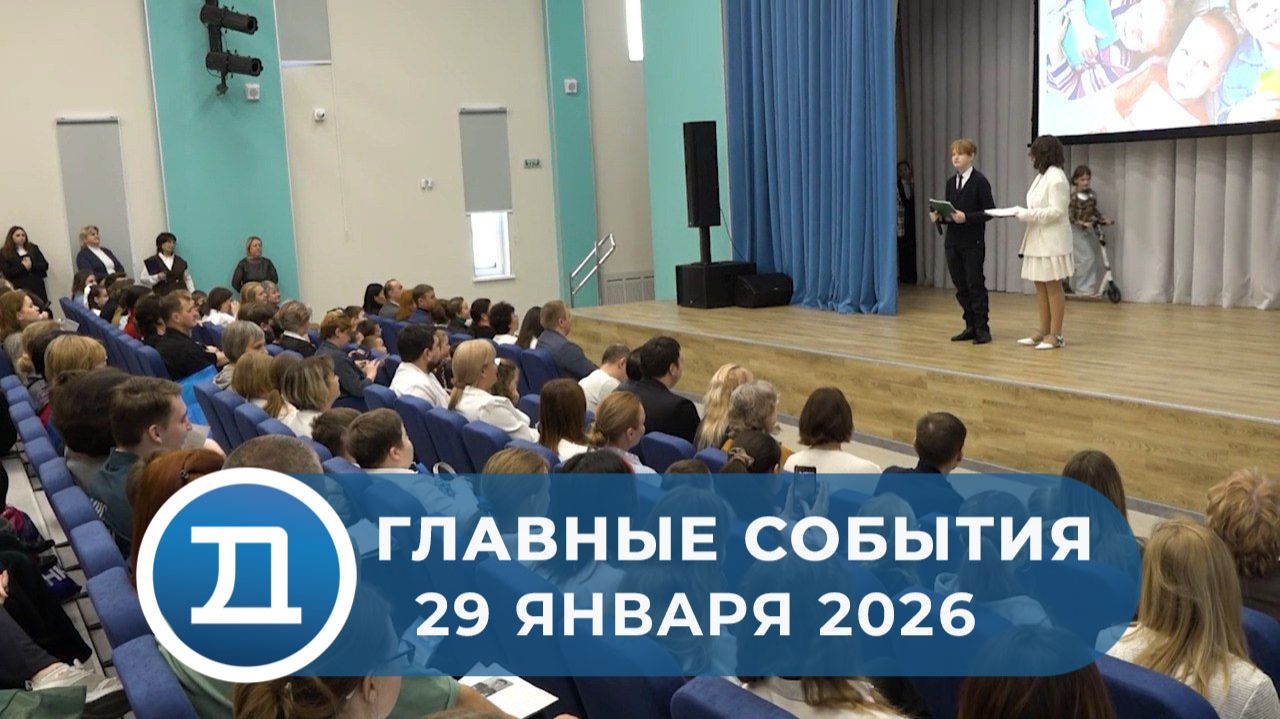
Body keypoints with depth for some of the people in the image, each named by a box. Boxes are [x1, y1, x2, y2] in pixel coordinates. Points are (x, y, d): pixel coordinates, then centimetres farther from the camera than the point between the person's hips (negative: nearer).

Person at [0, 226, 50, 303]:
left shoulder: (33, 248, 14)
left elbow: (45, 265, 6)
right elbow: (7, 273, -5)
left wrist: (32, 265, -11)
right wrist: (23, 267, -15)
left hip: (38, 287, 3)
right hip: (21, 289, -3)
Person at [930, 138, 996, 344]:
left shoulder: (980, 181, -6)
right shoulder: (951, 183, 13)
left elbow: (989, 211, -11)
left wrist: (966, 217, -22)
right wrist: (939, 217, -4)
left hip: (973, 243, -6)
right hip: (953, 242, 6)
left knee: (975, 285, -2)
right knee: (960, 287, 8)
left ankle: (982, 329, 5)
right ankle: (970, 326, 17)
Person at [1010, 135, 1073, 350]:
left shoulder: (1056, 177, -14)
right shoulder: (1042, 176, 13)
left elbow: (1056, 211, -19)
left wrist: (1027, 214, -18)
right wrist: (1022, 212, 4)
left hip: (1052, 241, -9)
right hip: (1038, 241, 9)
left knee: (1053, 287, -1)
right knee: (1040, 287, 11)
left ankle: (1055, 335, 6)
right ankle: (1044, 331, 19)